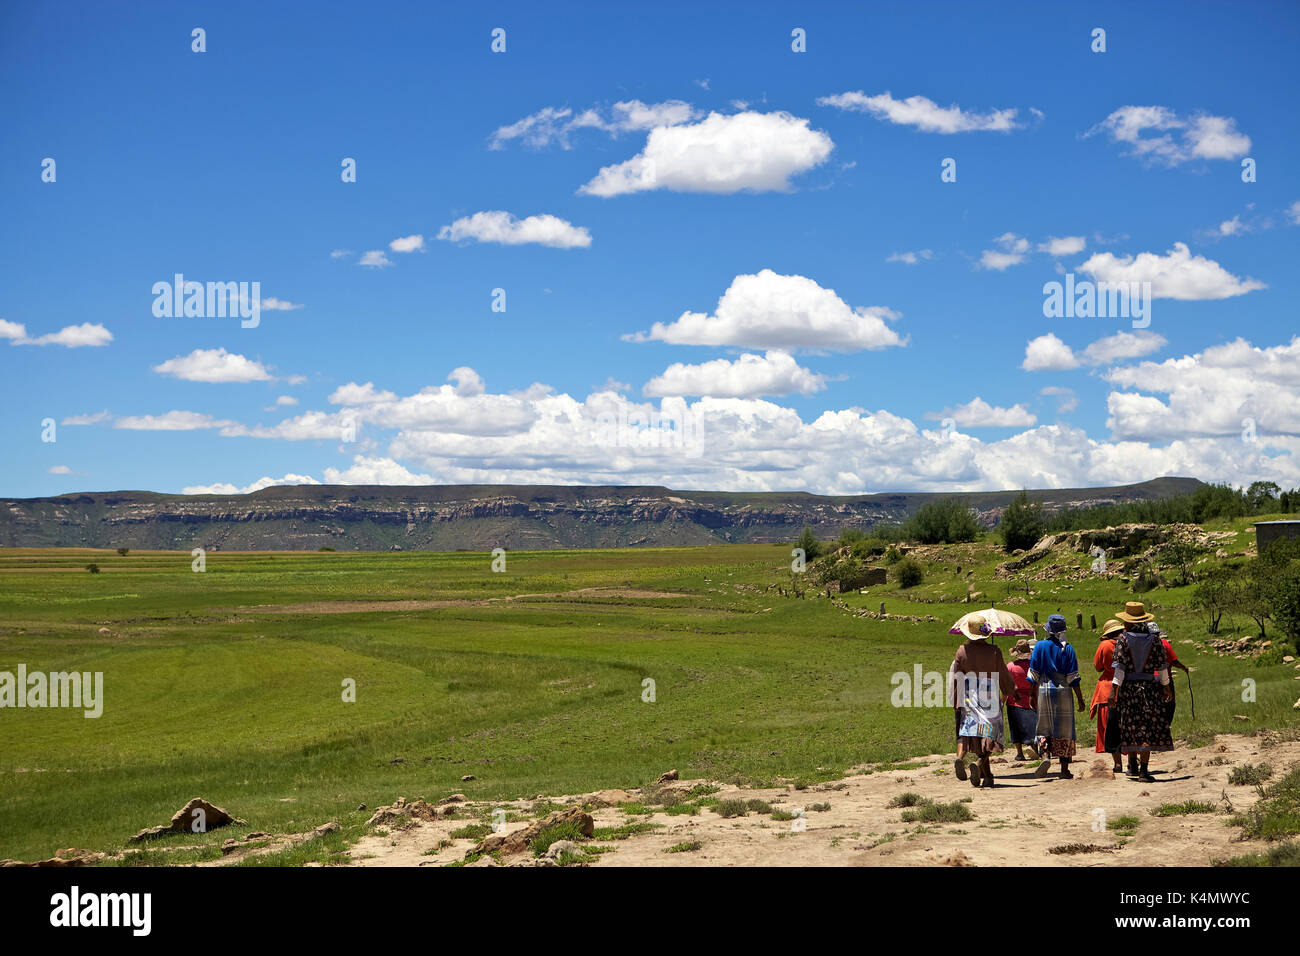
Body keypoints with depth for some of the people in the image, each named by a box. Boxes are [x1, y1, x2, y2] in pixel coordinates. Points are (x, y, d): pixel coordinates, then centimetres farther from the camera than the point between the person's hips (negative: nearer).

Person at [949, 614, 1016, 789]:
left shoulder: (962, 651, -2)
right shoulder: (993, 651, -5)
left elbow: (955, 678, 0)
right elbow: (1003, 675, 5)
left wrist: (956, 702, 8)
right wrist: (1010, 689, 25)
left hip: (969, 698, 2)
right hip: (990, 699, -1)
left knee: (966, 730, 11)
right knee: (989, 735, 0)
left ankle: (960, 756, -15)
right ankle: (979, 764, -21)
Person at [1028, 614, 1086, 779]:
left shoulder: (1039, 646, 1)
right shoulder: (1067, 648, -2)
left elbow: (1033, 674, 2)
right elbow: (1073, 677, -3)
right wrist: (1080, 699, 2)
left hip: (1044, 690, 1)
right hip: (1063, 691, -1)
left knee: (1044, 728, 10)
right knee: (1064, 730, 5)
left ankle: (1045, 756, -15)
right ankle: (1064, 769, 6)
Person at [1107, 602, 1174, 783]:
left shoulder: (1123, 639, -4)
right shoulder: (1154, 639, 0)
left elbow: (1120, 667, -10)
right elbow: (1161, 666, 3)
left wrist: (1114, 689, -9)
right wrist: (1166, 686, 15)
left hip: (1128, 687, 0)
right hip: (1149, 687, 0)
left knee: (1130, 726, 14)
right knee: (1148, 727, 1)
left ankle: (1133, 766, 25)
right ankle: (1144, 770, -6)